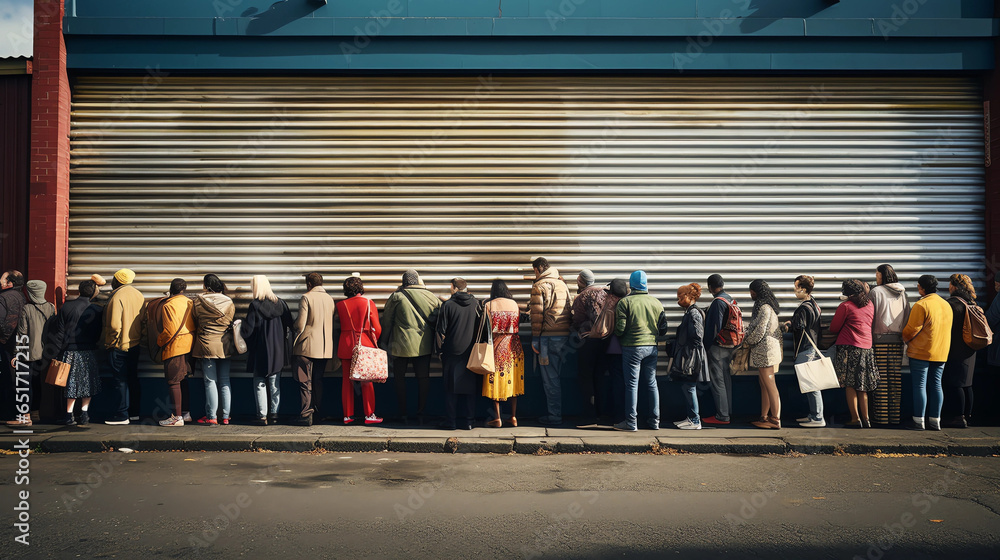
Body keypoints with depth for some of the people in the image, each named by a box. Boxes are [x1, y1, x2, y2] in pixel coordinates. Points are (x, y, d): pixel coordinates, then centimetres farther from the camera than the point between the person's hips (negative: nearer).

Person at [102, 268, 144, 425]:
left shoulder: (117, 296, -18)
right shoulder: (139, 295, 7)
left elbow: (114, 325, -23)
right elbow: (144, 320, 11)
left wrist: (111, 341, -10)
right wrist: (138, 336, 16)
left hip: (119, 346, -8)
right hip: (135, 344, 8)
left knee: (120, 381, -1)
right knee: (133, 378, 15)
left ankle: (121, 415, 4)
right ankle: (134, 412, 21)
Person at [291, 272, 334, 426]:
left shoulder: (306, 298, -10)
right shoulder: (329, 299, 8)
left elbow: (300, 323, -14)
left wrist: (295, 327, 8)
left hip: (307, 346, -6)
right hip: (325, 347, 6)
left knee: (305, 382, 0)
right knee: (318, 380, 16)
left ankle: (306, 414, -4)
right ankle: (318, 413, 20)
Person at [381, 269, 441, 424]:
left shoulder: (396, 296, -5)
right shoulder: (429, 296, 1)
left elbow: (386, 320, 1)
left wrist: (388, 338, 12)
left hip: (401, 345, -2)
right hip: (423, 345, 2)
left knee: (399, 378, 10)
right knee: (423, 379, 9)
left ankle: (402, 414, 11)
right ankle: (420, 414, 9)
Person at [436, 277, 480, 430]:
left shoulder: (448, 305, -7)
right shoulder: (475, 305, 2)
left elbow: (441, 331, -5)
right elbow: (480, 330, 8)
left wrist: (441, 348, 6)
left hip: (452, 353, -3)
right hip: (471, 354, 3)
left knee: (451, 389, 5)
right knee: (470, 387, 8)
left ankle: (450, 421, 6)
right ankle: (468, 421, 9)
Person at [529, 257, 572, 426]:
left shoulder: (539, 286, -6)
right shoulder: (562, 284, 16)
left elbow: (537, 315, -11)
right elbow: (569, 310, 16)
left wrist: (534, 339, -7)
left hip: (548, 336, -7)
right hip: (565, 336, 7)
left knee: (549, 378, -2)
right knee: (555, 376, 14)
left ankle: (554, 417, 0)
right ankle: (556, 412, 19)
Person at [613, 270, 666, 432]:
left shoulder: (625, 302, -8)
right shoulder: (656, 302, 6)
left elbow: (620, 328, -12)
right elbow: (663, 329, 9)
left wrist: (618, 338, 9)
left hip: (632, 347, -4)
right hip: (651, 347, 4)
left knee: (632, 384, -1)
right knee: (651, 383, 12)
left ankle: (631, 422, 1)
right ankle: (654, 420, 16)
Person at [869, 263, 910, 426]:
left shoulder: (876, 292, -5)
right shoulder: (902, 293, 10)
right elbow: (907, 316, 14)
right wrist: (903, 334, 20)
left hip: (880, 339, -5)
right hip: (897, 340, 5)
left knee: (881, 380, -3)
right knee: (895, 379, 6)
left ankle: (881, 416, -2)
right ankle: (895, 416, 8)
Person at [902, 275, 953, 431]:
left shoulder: (921, 305, -14)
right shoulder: (946, 305, 10)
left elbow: (912, 329, -13)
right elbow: (947, 328, 17)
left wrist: (905, 339, 7)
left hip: (921, 352, -7)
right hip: (941, 352, 7)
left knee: (919, 386, -2)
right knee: (936, 385, 10)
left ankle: (919, 421, 0)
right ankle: (935, 421, 13)